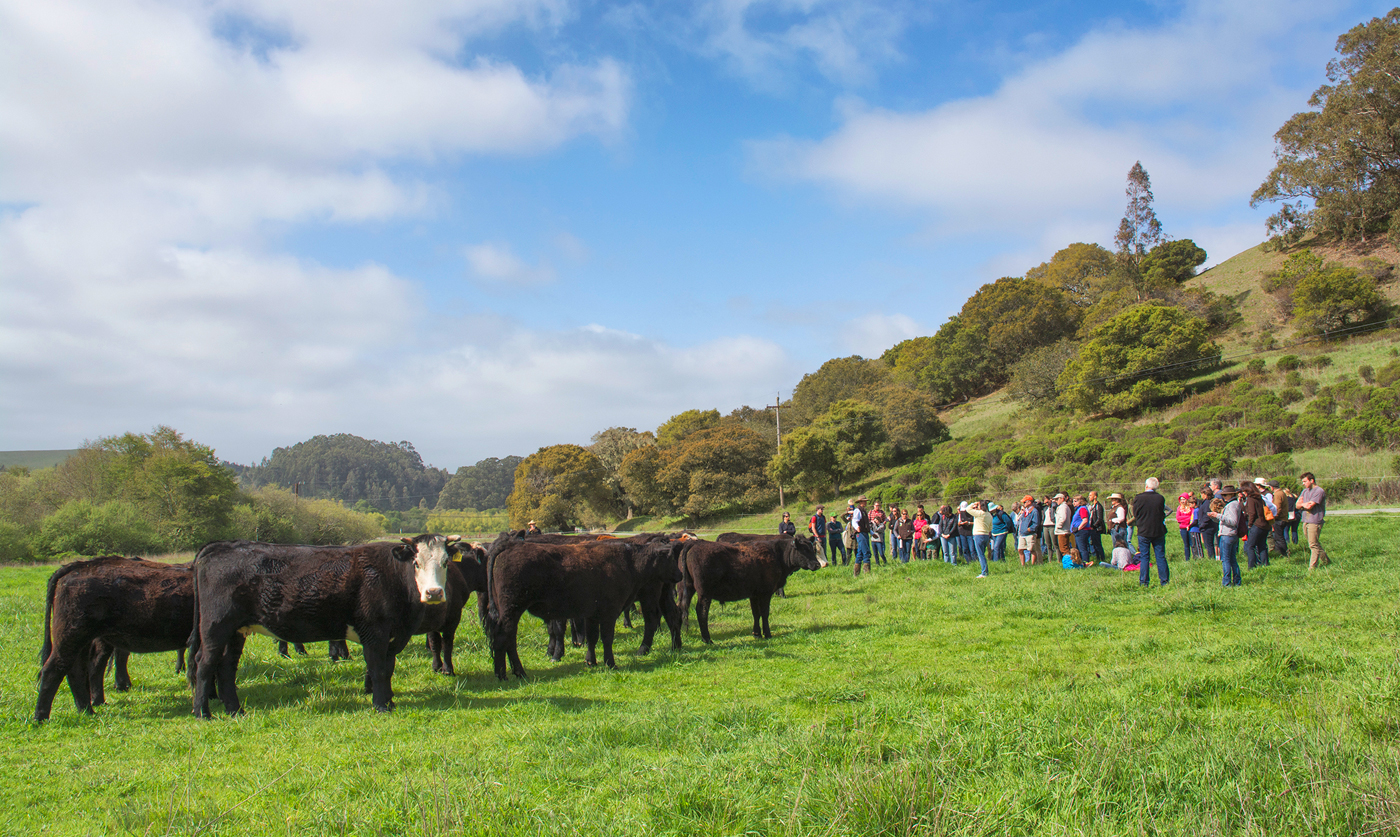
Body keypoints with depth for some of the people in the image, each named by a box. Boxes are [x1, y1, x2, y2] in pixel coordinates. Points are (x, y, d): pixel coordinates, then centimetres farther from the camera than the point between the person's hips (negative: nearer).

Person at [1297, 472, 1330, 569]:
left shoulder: (1319, 491, -11)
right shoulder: (1305, 491, 16)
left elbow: (1309, 506, -18)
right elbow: (1297, 505, 11)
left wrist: (1302, 504, 2)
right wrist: (1305, 504, -9)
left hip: (1315, 521, -8)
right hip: (1306, 521, 8)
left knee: (1313, 545, -5)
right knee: (1315, 544, 15)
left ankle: (1312, 567, -3)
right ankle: (1326, 560, 28)